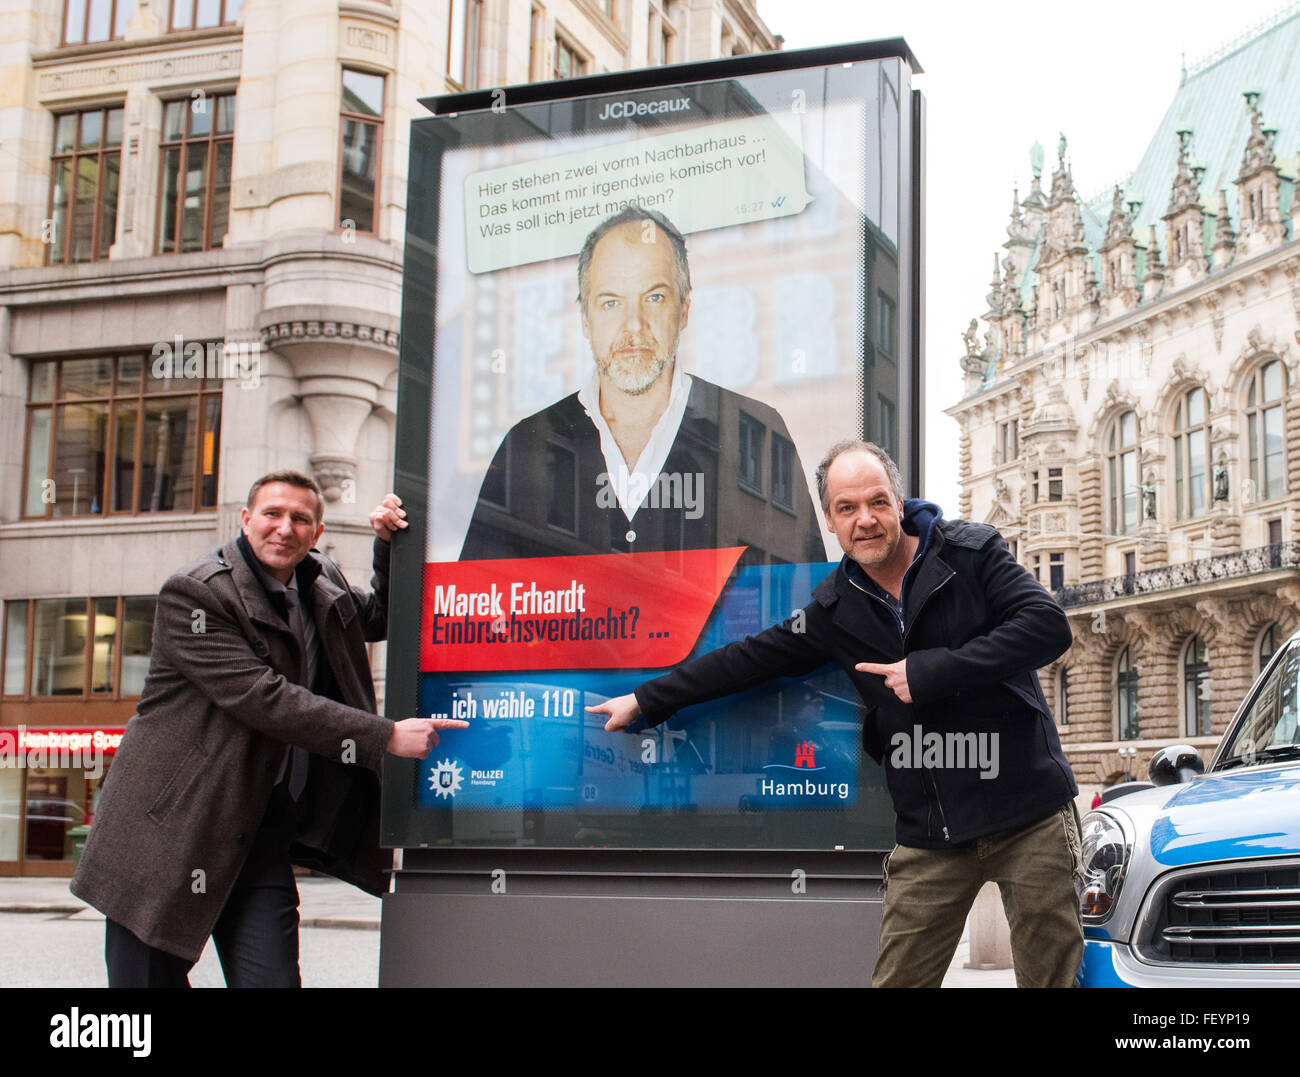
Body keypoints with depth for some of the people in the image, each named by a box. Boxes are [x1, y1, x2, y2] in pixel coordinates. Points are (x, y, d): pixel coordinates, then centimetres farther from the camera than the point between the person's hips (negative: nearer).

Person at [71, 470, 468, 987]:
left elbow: (379, 618, 31)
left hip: (259, 836, 5)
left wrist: (388, 543, 9)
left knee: (271, 978, -6)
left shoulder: (323, 585, 10)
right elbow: (262, 697, -21)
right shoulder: (193, 593, -13)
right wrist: (387, 736, -22)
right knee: (148, 979, 1)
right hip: (171, 826, -5)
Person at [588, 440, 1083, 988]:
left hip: (1027, 814, -2)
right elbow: (750, 659, 16)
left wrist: (931, 671, -18)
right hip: (931, 834, 3)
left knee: (1050, 974, 2)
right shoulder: (834, 608, 6)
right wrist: (647, 700, 20)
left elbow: (1047, 625, -15)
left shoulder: (971, 551, -4)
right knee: (899, 978, 0)